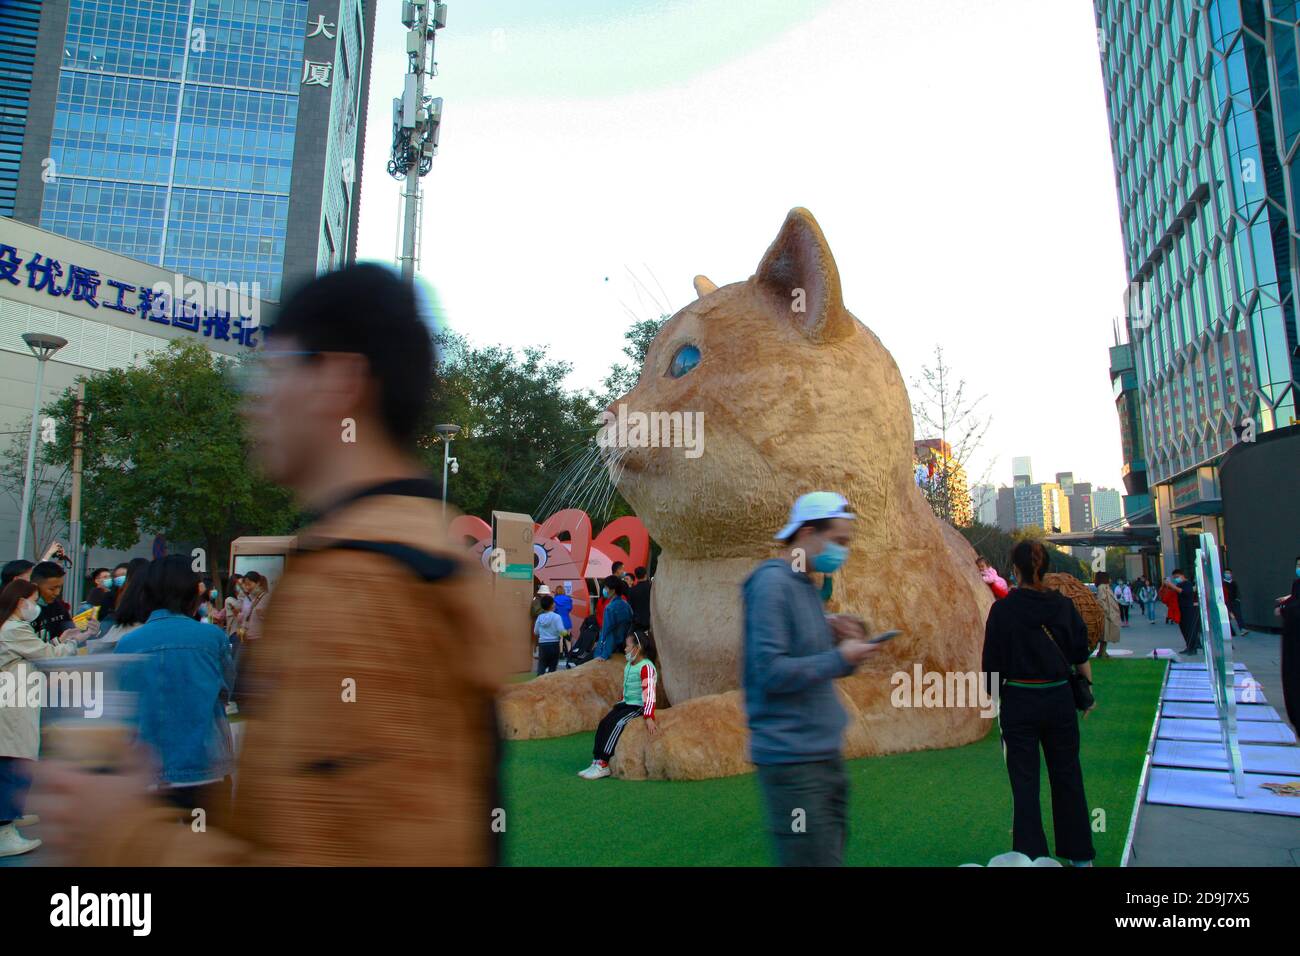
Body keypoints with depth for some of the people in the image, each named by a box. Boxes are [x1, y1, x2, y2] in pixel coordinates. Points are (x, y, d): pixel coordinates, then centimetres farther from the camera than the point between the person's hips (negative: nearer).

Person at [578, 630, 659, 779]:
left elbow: (649, 693, -23)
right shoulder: (628, 666, 14)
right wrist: (618, 705, 25)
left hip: (638, 706, -9)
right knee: (603, 723, -7)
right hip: (626, 703, 9)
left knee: (615, 725, -23)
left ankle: (603, 765, -20)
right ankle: (597, 761, -8)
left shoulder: (646, 667, -16)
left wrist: (649, 718, -29)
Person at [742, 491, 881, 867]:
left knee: (832, 854, 17)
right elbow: (770, 672, -22)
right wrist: (841, 658, -15)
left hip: (825, 752, 9)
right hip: (792, 758, -9)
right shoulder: (772, 582, -15)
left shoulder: (807, 585, 12)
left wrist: (840, 639, -1)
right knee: (813, 859, -3)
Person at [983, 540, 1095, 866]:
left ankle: (1031, 855, 13)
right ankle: (1080, 854, 31)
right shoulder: (1063, 605, -4)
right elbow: (1080, 655, 4)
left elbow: (992, 661, -8)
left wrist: (992, 692, 7)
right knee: (1067, 776, 17)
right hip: (1059, 699, 3)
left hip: (1018, 702, -3)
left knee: (1024, 781, 7)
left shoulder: (1002, 609, -12)